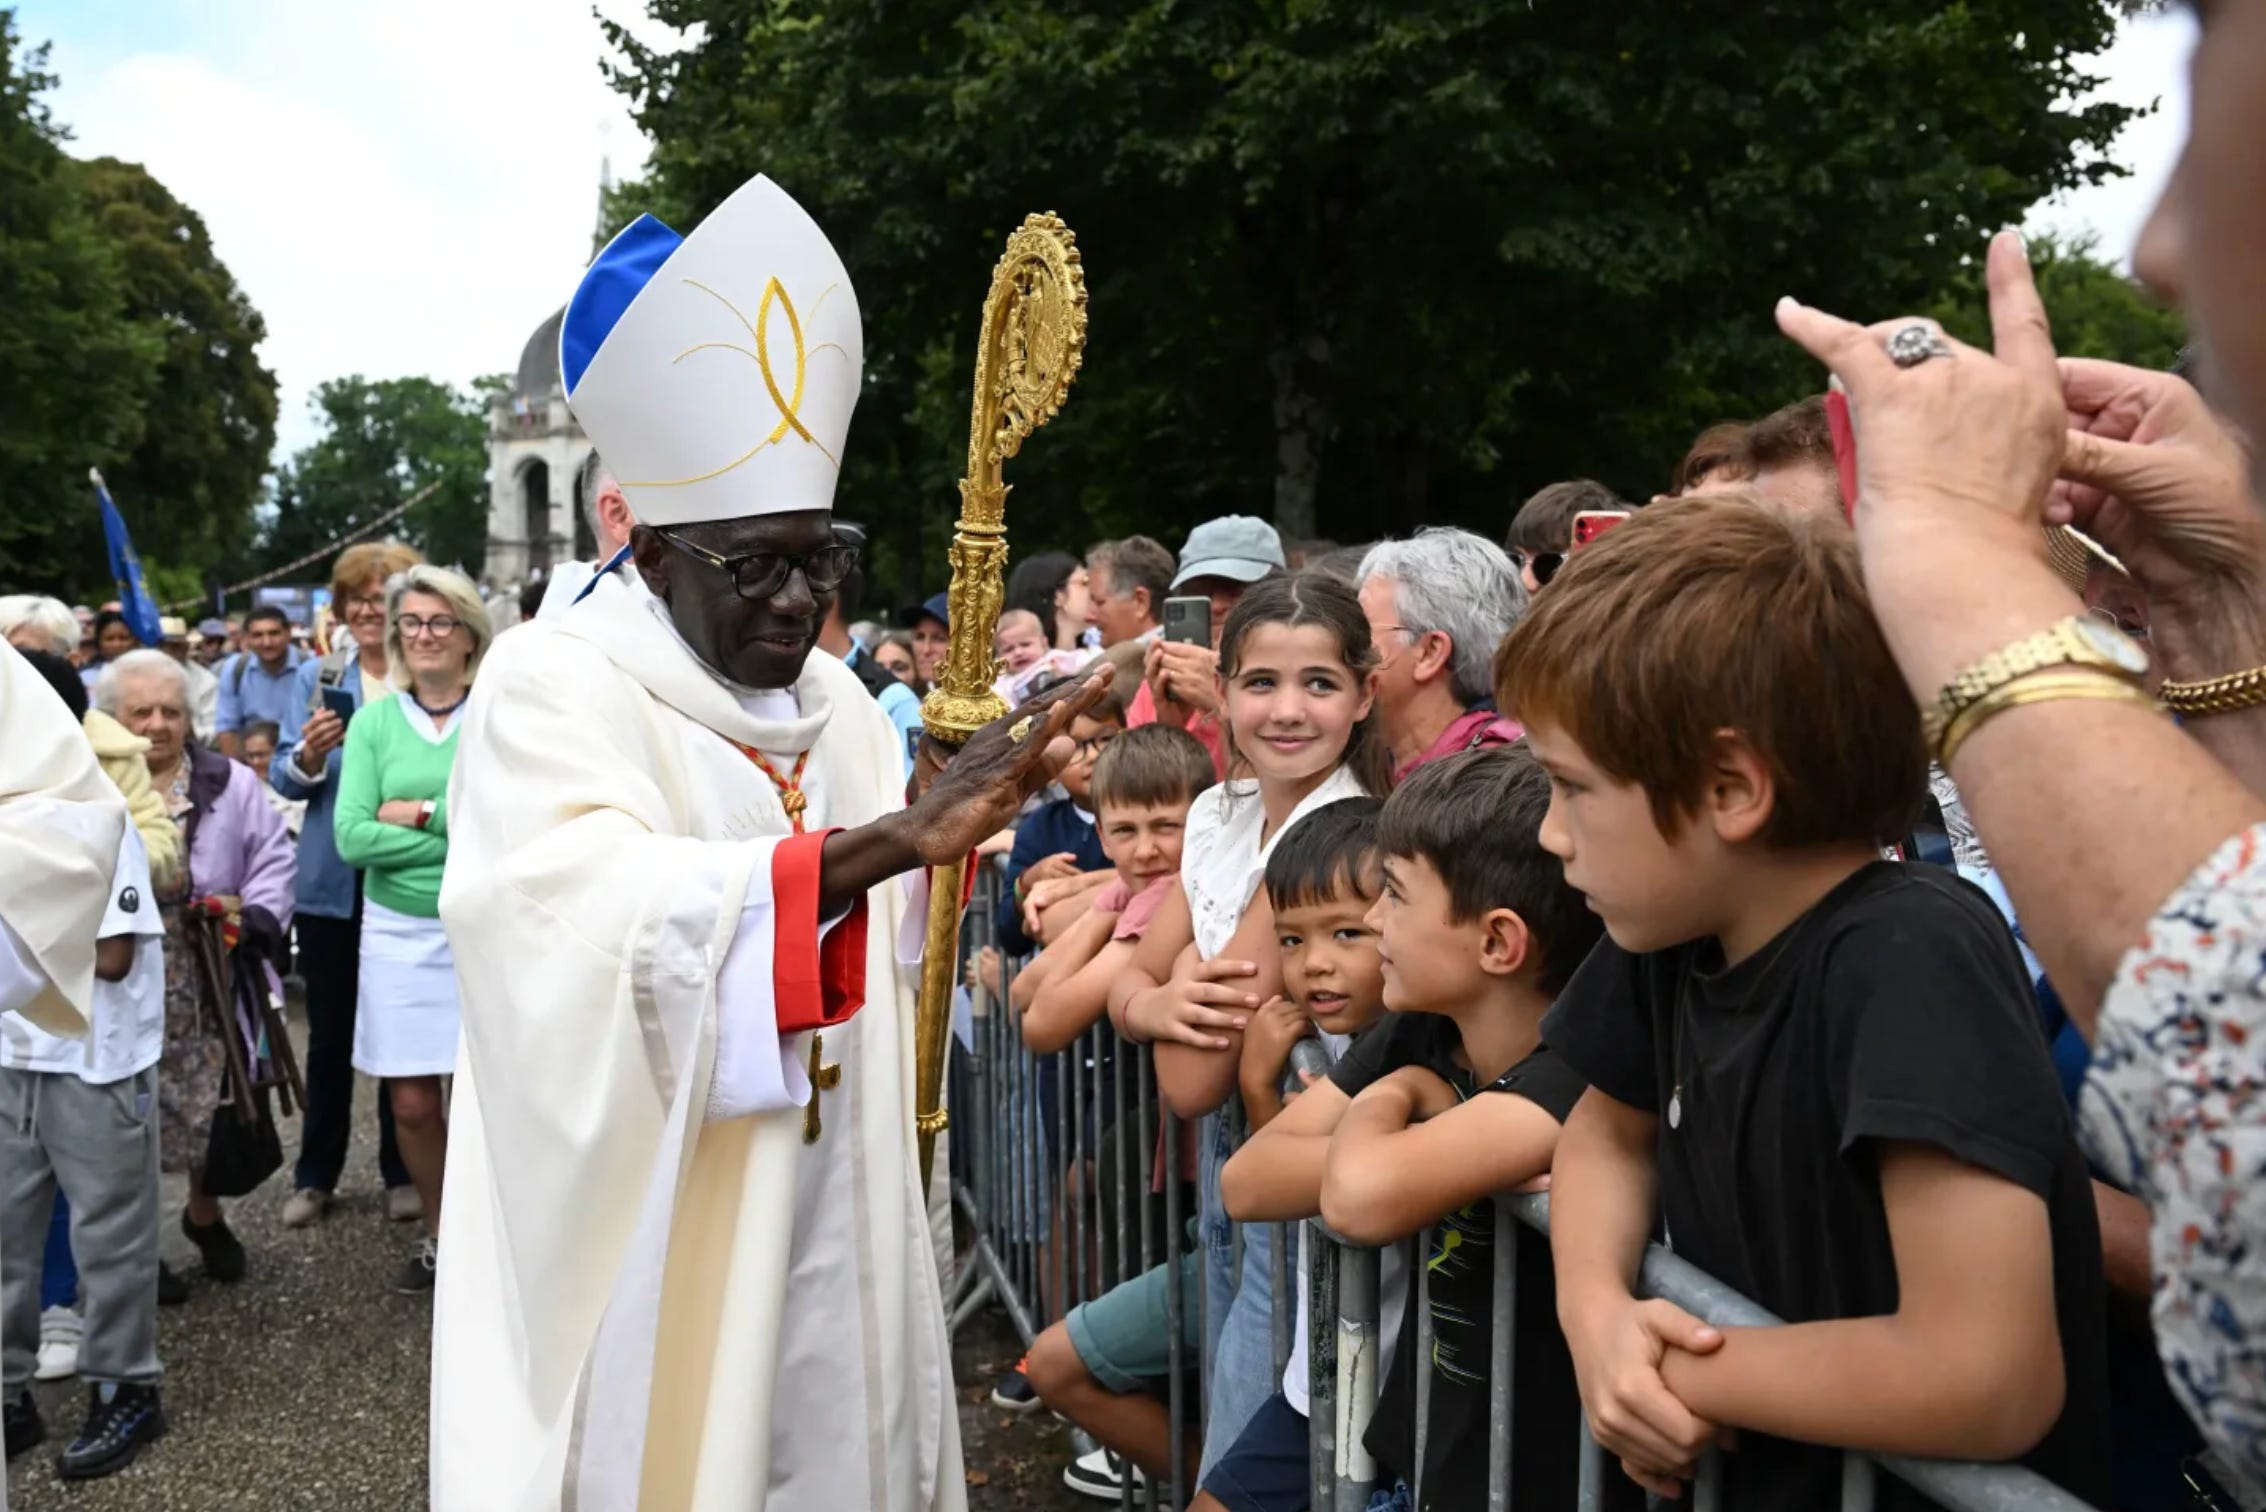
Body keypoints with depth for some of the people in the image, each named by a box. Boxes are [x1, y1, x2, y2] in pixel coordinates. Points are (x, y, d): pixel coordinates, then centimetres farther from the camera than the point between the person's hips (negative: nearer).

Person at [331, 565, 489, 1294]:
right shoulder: (373, 721, 3)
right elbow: (352, 836, -7)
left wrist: (425, 812, -14)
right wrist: (469, 835, -13)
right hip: (399, 931, 2)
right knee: (411, 1102, 8)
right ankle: (439, 1233, 30)